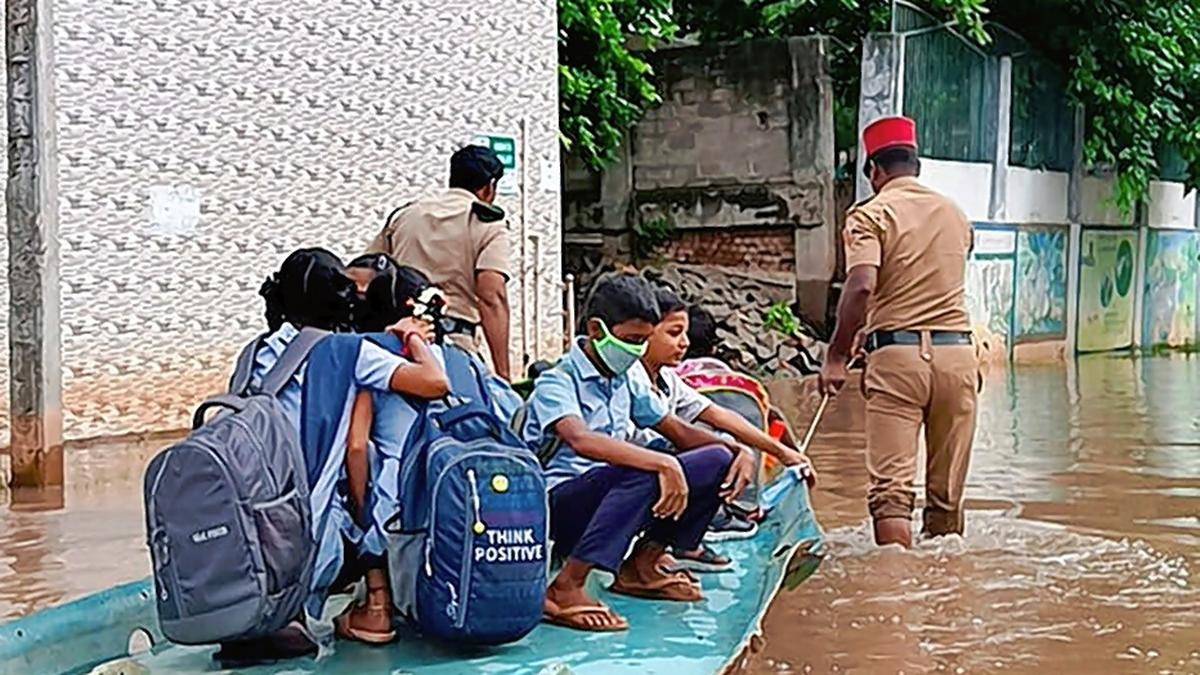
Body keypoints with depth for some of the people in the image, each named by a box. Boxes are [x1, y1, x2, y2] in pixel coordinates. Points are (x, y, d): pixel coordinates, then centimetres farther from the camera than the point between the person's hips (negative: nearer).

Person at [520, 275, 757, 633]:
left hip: (611, 500, 8)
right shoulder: (557, 382, -12)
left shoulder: (627, 383, 14)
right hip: (558, 504, -8)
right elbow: (581, 440, -32)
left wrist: (739, 452, -1)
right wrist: (663, 463, -41)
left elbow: (678, 431, 18)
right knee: (644, 474, -37)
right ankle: (565, 588, -34)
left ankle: (641, 565, 4)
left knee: (717, 462, -4)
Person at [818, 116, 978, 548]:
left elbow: (861, 288, -17)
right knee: (948, 489, 11)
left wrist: (836, 357, -9)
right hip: (957, 350, 5)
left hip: (897, 352, -5)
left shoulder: (872, 214, -2)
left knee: (891, 486, -6)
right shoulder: (954, 213, 16)